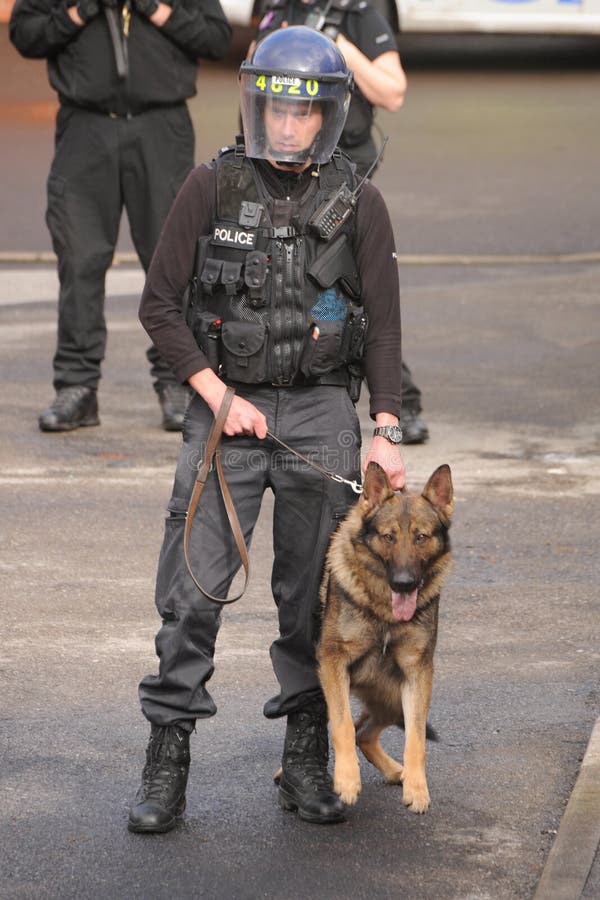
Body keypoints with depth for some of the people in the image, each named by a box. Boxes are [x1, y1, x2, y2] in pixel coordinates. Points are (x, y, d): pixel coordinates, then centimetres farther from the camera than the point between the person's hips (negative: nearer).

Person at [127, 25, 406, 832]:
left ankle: (307, 760, 16)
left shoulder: (358, 206, 0)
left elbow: (383, 326, 3)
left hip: (321, 410, 1)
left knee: (314, 592, 5)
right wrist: (219, 396, -8)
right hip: (225, 406, -1)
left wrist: (387, 429, -7)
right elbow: (159, 305, 0)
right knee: (193, 585, -5)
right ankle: (167, 764, 2)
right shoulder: (212, 189, -3)